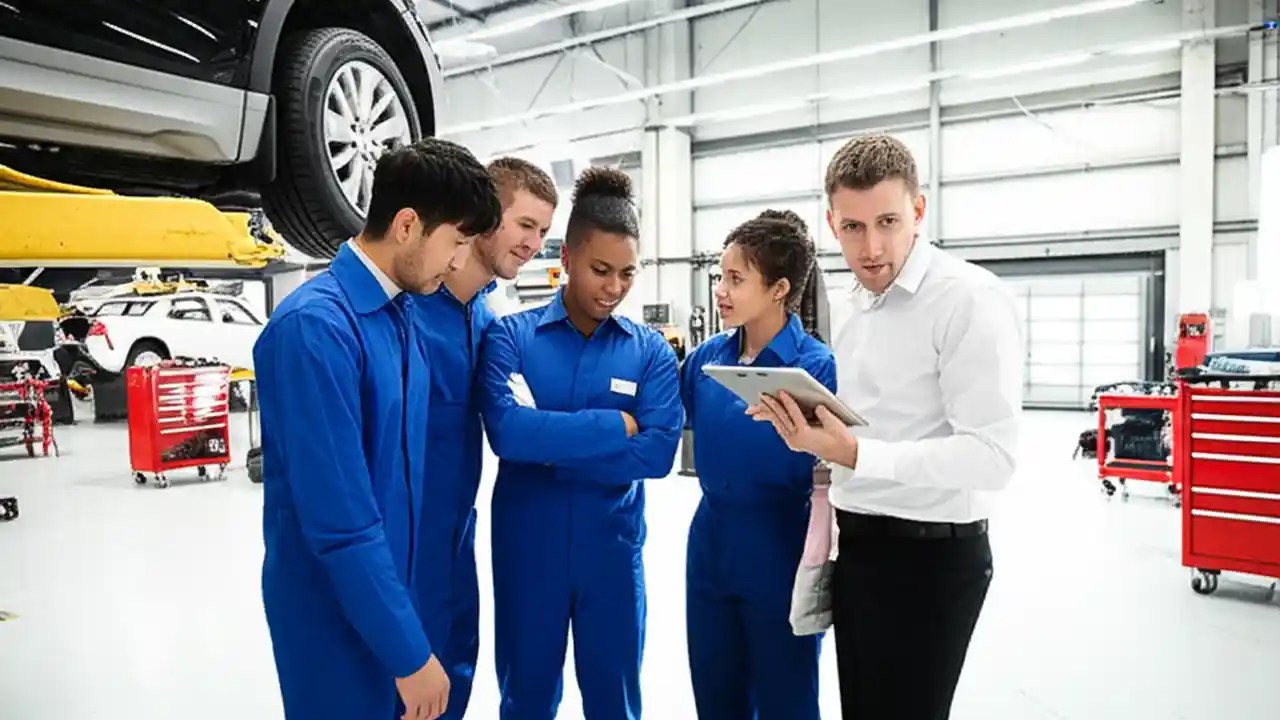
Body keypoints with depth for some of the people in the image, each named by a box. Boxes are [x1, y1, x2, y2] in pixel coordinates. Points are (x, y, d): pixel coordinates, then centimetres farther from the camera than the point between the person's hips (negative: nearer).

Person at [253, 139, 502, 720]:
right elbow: (340, 521, -26)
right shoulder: (316, 327, -25)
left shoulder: (403, 313, 2)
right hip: (337, 613, -8)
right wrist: (410, 653, -20)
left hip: (397, 586, 8)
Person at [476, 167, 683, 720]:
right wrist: (614, 425, -18)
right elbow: (507, 430, -22)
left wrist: (550, 447, -17)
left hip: (612, 551, 1)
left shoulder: (651, 351, -3)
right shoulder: (510, 337, -7)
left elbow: (658, 452, -15)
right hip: (526, 551, -1)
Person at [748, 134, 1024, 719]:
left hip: (929, 556, -8)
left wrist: (854, 453, -33)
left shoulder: (971, 299, -17)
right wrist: (819, 431, 2)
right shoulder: (861, 307, 11)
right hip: (857, 546, 8)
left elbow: (992, 456, -24)